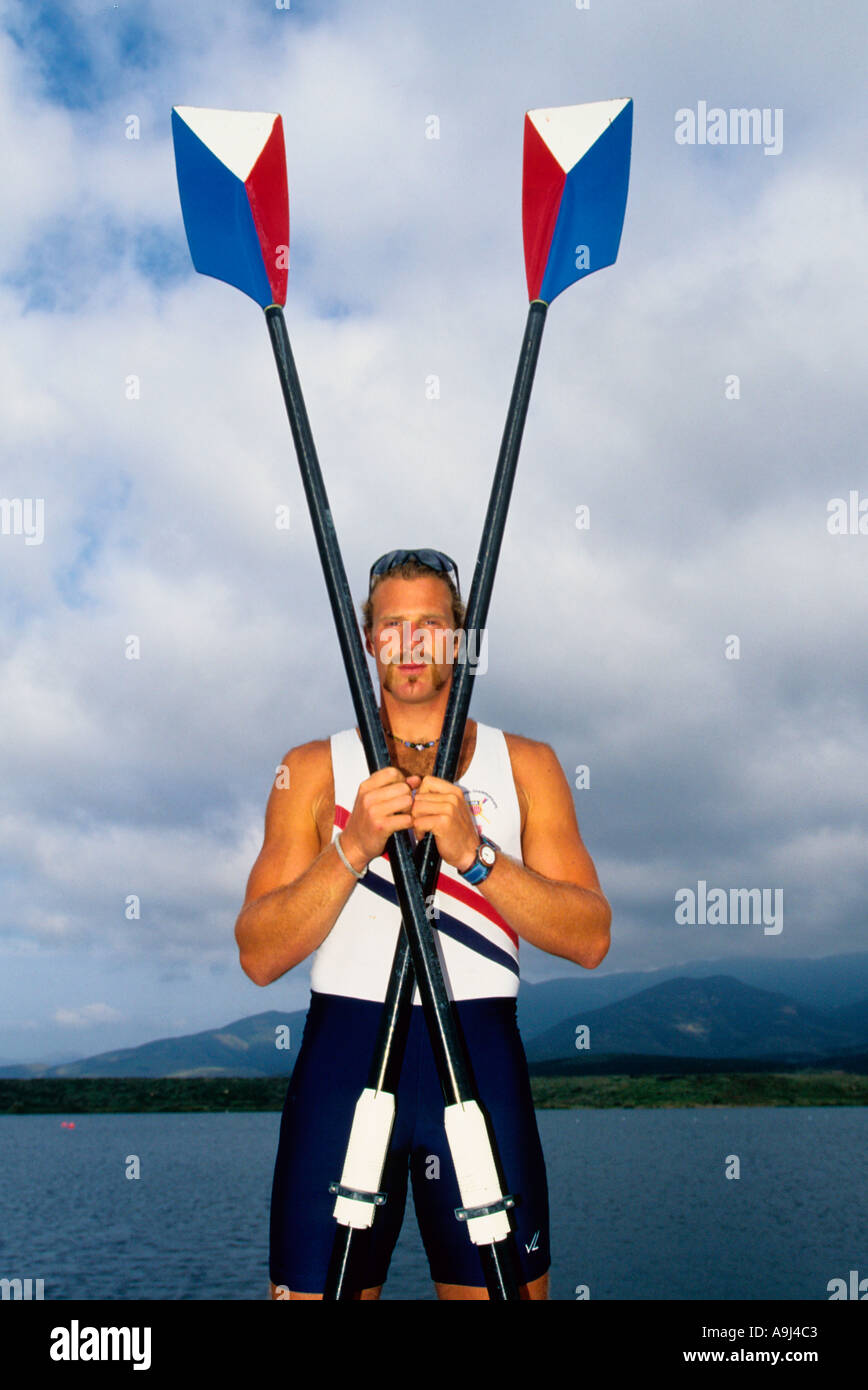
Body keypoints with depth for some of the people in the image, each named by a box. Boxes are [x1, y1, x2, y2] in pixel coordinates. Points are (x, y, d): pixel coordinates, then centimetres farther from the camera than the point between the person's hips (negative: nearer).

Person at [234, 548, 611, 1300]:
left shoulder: (525, 764, 9)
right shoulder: (314, 769, 7)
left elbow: (591, 937, -1)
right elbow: (260, 955, -1)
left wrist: (474, 851, -14)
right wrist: (352, 848, -15)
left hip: (481, 1058, 1)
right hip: (343, 1053, 0)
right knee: (315, 1286, 1)